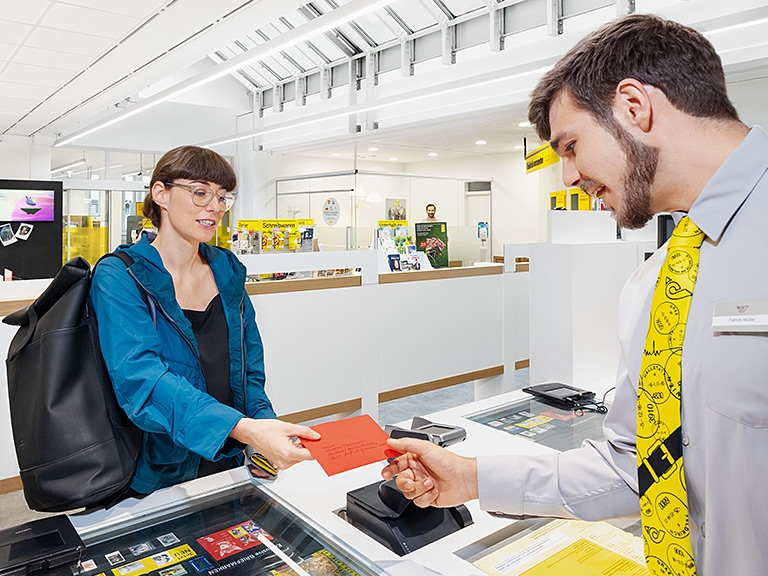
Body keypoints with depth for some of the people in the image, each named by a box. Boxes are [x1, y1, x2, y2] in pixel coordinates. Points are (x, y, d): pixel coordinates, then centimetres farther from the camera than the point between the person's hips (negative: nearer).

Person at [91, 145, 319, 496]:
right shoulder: (118, 278, -14)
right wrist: (244, 428, -41)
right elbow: (140, 377, -28)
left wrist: (263, 422, -13)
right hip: (158, 481, -4)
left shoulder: (227, 271, 3)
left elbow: (250, 365, 6)